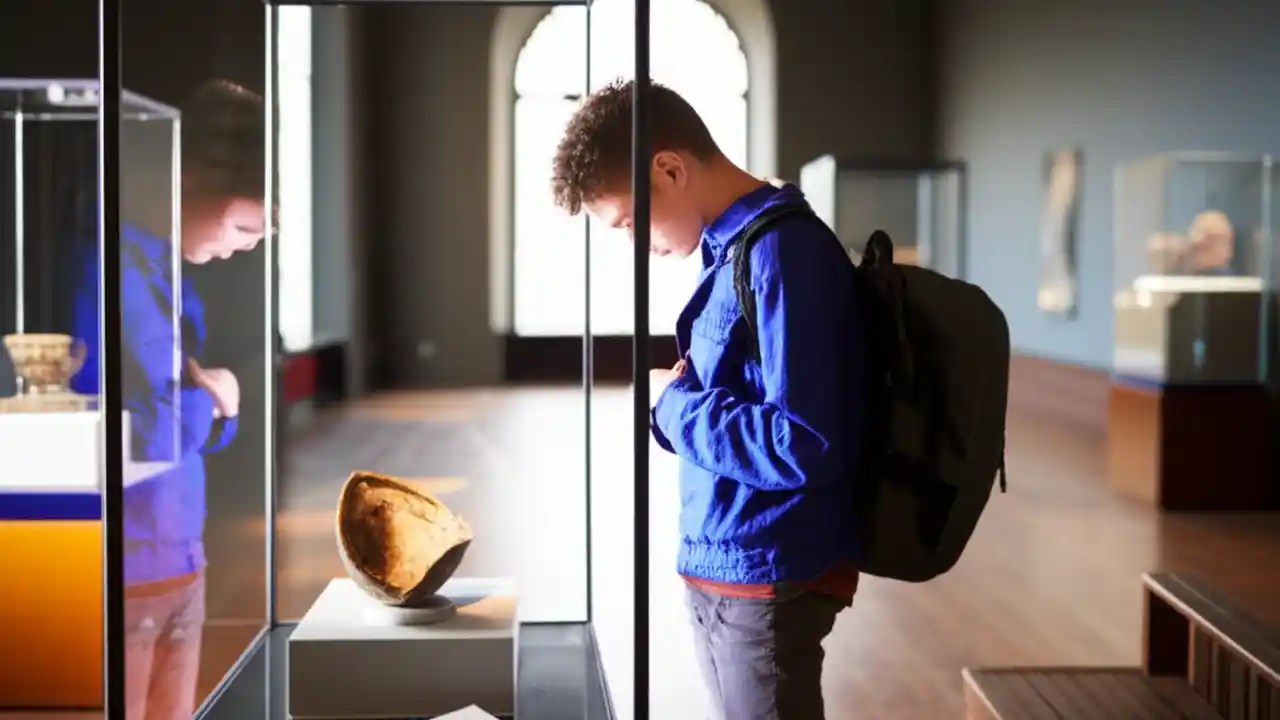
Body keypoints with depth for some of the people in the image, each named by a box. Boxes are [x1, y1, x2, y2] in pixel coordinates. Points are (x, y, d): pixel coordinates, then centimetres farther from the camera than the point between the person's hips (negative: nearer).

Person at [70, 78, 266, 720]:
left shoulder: (166, 261, 11)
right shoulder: (112, 257, -19)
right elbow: (140, 434, -24)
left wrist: (204, 399, -7)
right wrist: (204, 403, -5)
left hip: (176, 563, 9)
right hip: (118, 571, -9)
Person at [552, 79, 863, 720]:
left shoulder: (784, 252, -20)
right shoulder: (735, 248, 9)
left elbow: (804, 448, -26)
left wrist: (674, 404, -15)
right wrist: (673, 401, -2)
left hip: (769, 576, -9)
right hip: (723, 565, 9)